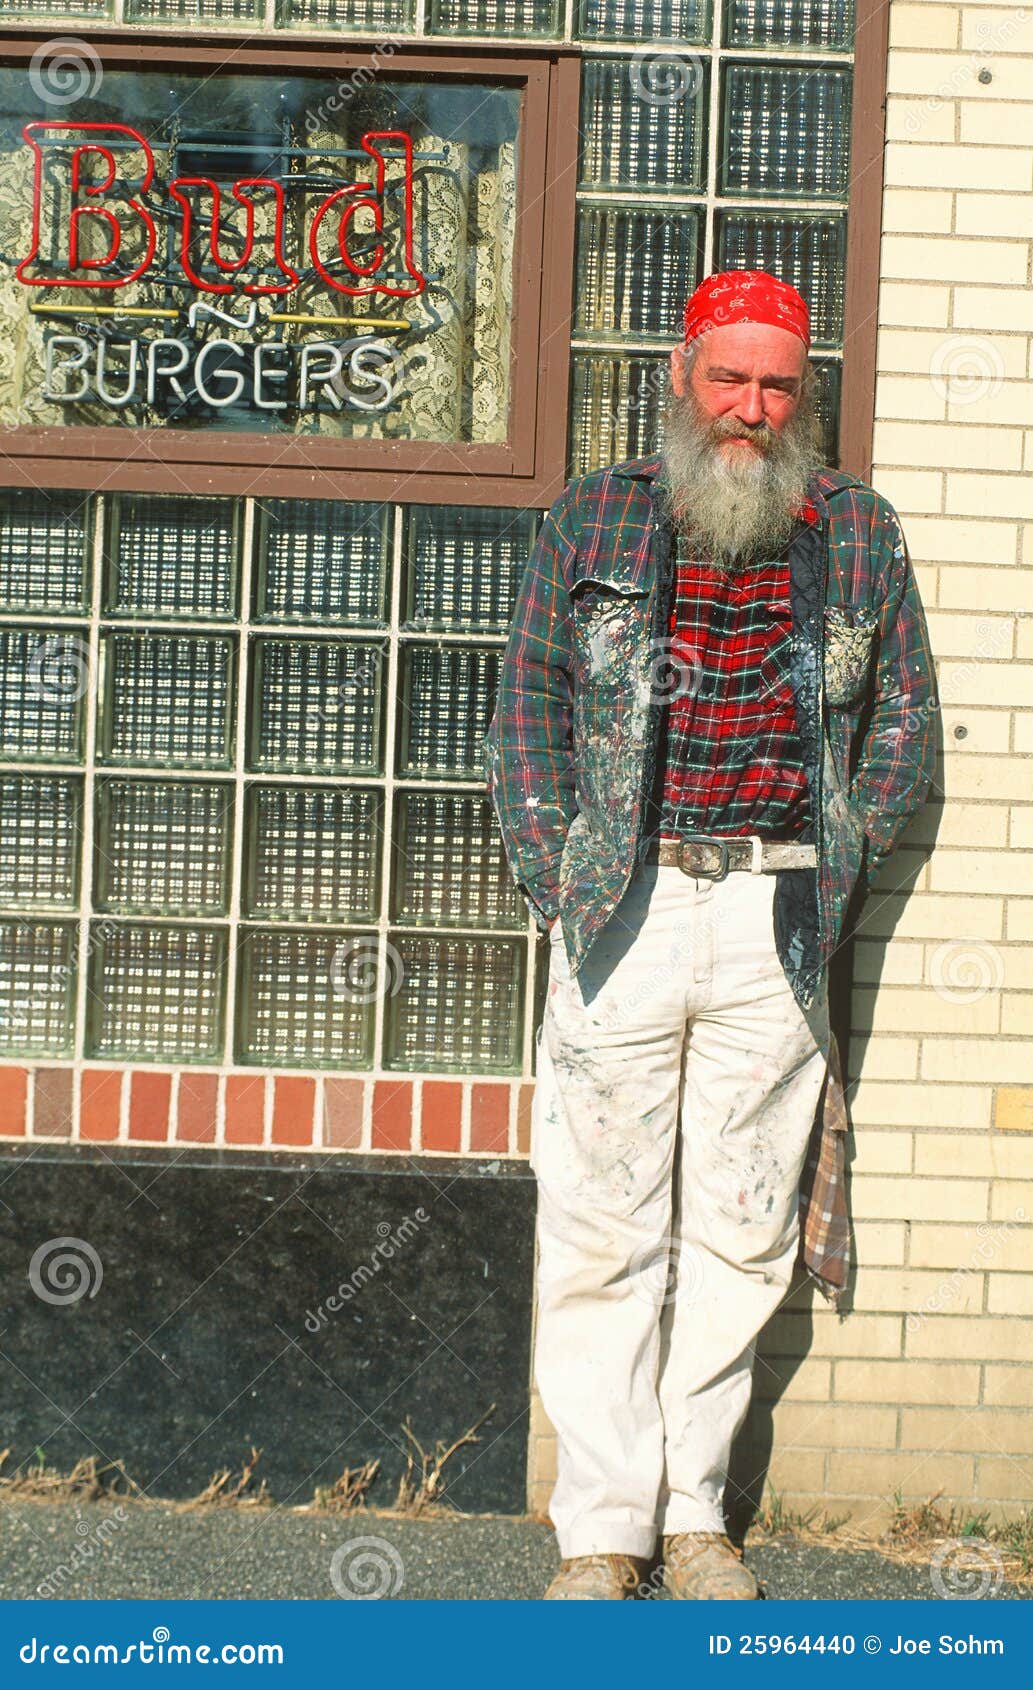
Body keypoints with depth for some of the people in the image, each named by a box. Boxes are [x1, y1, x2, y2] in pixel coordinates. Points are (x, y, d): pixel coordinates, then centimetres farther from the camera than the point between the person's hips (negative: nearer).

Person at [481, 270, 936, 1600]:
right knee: (602, 1227, -2)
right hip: (624, 910, -1)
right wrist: (552, 876, -1)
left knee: (740, 1231, 5)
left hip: (774, 924, 1)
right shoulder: (591, 520, 8)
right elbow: (528, 702, 8)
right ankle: (601, 1529, 7)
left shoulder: (856, 532, 10)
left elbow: (903, 712, 16)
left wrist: (840, 865, 6)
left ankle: (694, 1514, 17)